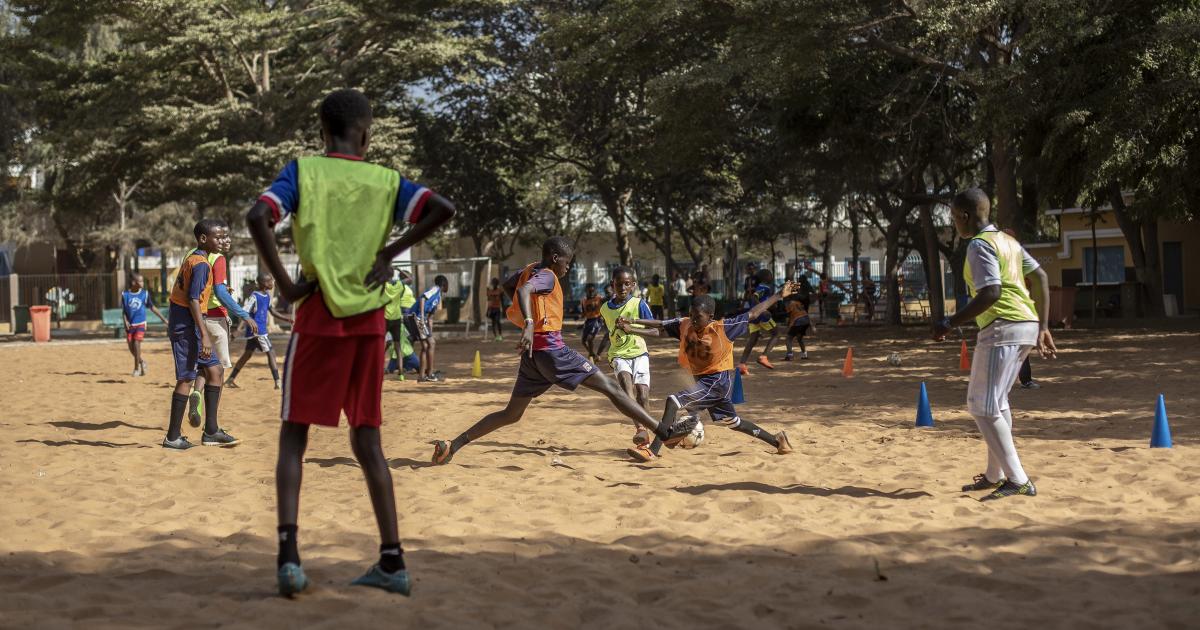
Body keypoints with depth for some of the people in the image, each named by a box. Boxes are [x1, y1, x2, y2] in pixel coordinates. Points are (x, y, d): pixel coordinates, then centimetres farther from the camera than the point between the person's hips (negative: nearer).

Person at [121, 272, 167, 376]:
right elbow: (123, 310, 4)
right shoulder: (125, 294, -3)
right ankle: (141, 362, 32)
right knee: (131, 346, 5)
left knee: (136, 343, -14)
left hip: (140, 323, -2)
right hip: (130, 325, 2)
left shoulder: (145, 294, -3)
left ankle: (136, 369, -3)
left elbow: (152, 307, 5)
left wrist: (163, 318, 4)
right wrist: (126, 321, -11)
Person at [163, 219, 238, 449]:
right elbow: (193, 300, -22)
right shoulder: (201, 264, -15)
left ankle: (211, 431, 11)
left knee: (214, 370, 10)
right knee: (186, 378, -6)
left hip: (181, 323, 10)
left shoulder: (191, 258, 15)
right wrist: (204, 335, -26)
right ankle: (173, 437, 0)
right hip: (186, 325, -10)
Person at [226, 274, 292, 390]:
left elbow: (273, 312, 19)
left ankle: (230, 380, 22)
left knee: (247, 354, 16)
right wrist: (249, 320, -43)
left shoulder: (267, 296, 11)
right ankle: (278, 383, -12)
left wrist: (287, 319, 11)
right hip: (256, 330, -10)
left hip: (261, 330, 10)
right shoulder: (254, 297, -16)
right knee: (271, 352, -10)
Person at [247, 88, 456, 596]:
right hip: (369, 320, 2)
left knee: (293, 434, 6)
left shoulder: (302, 170, 1)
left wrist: (284, 284, -10)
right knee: (366, 438, 10)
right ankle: (391, 561, 9)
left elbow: (258, 217, -15)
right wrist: (390, 253, -1)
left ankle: (288, 551, -9)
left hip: (318, 316, -2)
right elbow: (442, 209, -7)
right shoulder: (386, 180, 5)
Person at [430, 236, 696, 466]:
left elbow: (508, 285, 36)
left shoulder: (529, 270, 16)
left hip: (532, 354, 9)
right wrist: (529, 322, -46)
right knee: (611, 387, -7)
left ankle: (452, 446, 4)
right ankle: (664, 432, -10)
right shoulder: (547, 276, -10)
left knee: (511, 414, 14)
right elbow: (524, 290, -31)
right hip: (551, 349, -9)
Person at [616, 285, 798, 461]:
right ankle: (777, 440, 36)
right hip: (703, 380, 8)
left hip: (718, 381, -8)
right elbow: (659, 328, -2)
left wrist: (779, 295, -12)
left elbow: (752, 314, -12)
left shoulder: (722, 328, -17)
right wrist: (631, 327, -15)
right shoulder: (684, 325, -4)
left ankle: (653, 450, -22)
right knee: (732, 421, 21)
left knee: (673, 401, -21)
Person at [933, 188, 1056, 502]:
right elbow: (1040, 278, 16)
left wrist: (950, 323, -17)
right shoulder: (1007, 240, 18)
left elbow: (991, 292, -22)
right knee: (995, 403, 20)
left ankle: (1018, 480, -11)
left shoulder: (979, 245, -10)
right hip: (1027, 324, 10)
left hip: (1002, 328, -10)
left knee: (982, 406, -6)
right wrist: (1043, 328, 17)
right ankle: (995, 475, 27)